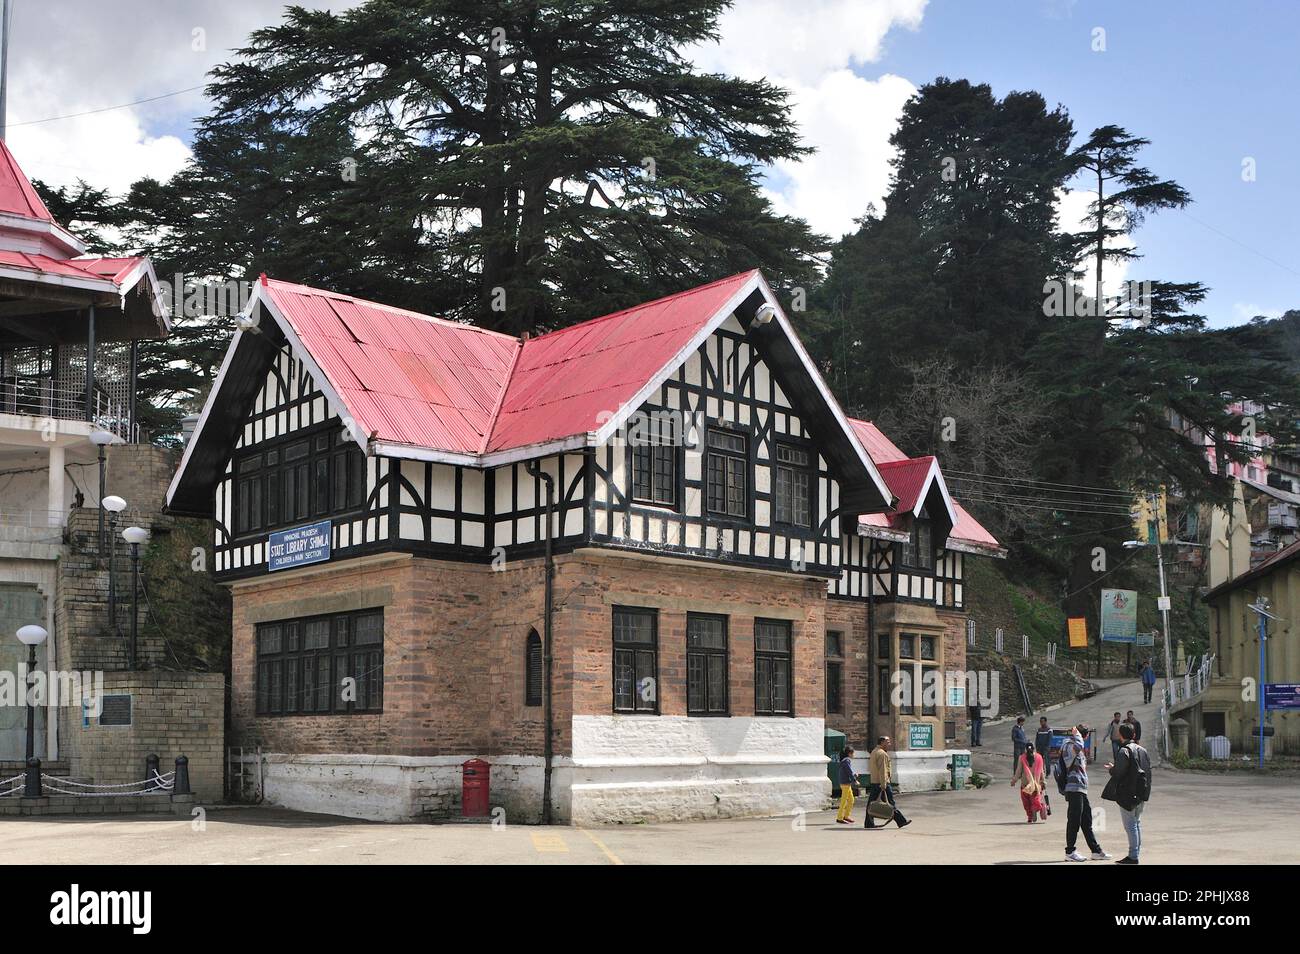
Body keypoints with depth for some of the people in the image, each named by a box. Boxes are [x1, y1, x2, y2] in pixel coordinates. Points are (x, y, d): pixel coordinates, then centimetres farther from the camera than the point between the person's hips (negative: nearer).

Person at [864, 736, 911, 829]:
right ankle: (901, 821, 0)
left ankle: (868, 823, 6)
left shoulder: (874, 752, 16)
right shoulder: (882, 754, -15)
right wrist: (883, 785, -24)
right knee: (891, 803, -4)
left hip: (873, 782, 10)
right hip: (882, 783, -10)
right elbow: (882, 770, -21)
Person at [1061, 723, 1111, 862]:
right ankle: (1070, 851, 1)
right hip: (1074, 788, -10)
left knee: (1087, 822, 12)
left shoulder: (1075, 745, 22)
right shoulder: (1069, 744, -11)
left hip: (1082, 789, 10)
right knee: (1074, 821, -5)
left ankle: (1096, 851, 17)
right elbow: (1078, 747, -33)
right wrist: (1076, 735, -17)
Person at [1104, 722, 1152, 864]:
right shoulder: (1143, 750, 10)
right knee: (1137, 823, 16)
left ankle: (1133, 856, -3)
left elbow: (1118, 773, -19)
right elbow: (1147, 771, 13)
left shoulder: (1125, 751, -15)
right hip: (1141, 794, 8)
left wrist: (1111, 769, 2)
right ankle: (1136, 852, 20)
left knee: (1131, 825, -4)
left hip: (1127, 793, -8)